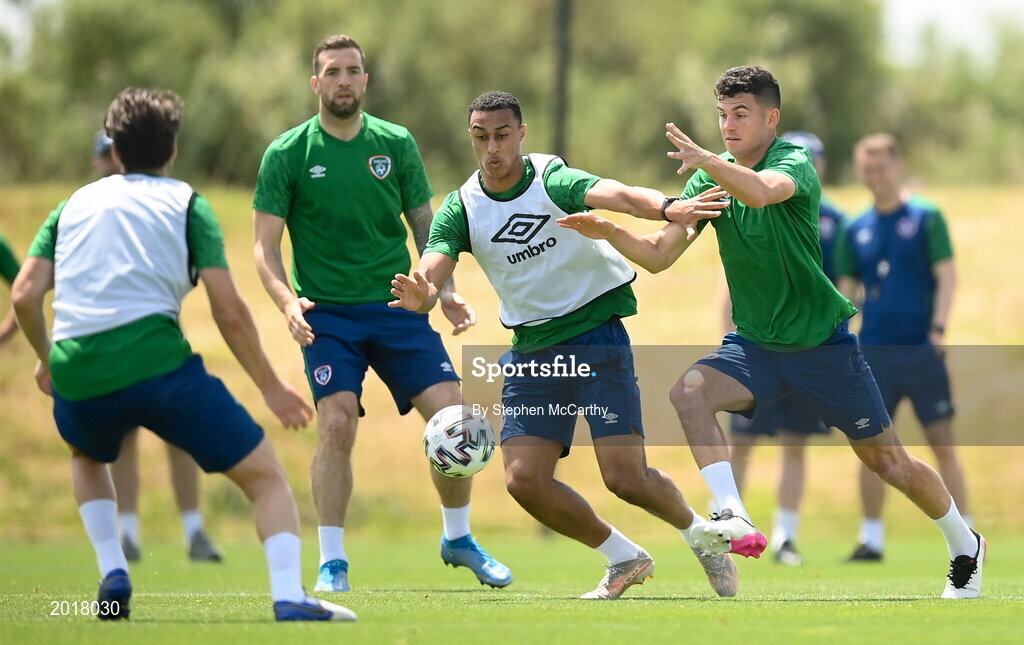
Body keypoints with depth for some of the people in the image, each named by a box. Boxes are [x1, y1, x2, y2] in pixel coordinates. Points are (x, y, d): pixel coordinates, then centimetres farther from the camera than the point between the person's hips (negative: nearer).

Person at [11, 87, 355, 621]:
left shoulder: (75, 204, 22)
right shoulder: (185, 202, 13)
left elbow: (24, 294, 10)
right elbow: (228, 312, 3)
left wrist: (45, 360, 28)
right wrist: (271, 388, 12)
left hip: (77, 377, 4)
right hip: (156, 362, -4)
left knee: (86, 456, 38)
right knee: (266, 477, 4)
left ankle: (113, 577, 20)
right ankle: (289, 597, -19)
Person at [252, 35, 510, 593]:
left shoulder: (397, 144, 6)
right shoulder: (287, 154, -2)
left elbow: (426, 227, 14)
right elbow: (266, 247, -2)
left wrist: (445, 290, 0)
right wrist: (288, 301, -19)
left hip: (396, 306, 2)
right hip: (327, 315, -2)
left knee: (451, 412, -9)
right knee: (337, 423, -19)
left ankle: (458, 538, 13)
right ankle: (332, 562, -6)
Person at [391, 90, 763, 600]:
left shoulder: (551, 179, -12)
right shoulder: (461, 209, 0)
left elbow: (613, 194, -32)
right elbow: (430, 273, -12)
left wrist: (667, 208, -53)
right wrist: (420, 295, -38)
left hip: (596, 330, -5)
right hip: (531, 348, 5)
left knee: (625, 477, -13)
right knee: (524, 479, -8)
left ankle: (700, 534, 19)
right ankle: (625, 559, 14)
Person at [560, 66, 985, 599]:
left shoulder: (795, 163, -17)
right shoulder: (709, 180, 0)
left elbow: (760, 192, -42)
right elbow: (659, 255, -5)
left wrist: (705, 158, -56)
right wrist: (609, 232, -21)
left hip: (823, 343, -4)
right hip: (754, 345, 4)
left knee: (887, 461, 5)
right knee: (689, 391, -27)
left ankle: (964, 543, 29)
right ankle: (733, 516, -31)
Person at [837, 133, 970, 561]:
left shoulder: (926, 218, 0)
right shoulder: (857, 230, 11)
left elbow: (947, 276, -4)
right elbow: (846, 291, 14)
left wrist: (938, 329, -14)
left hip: (921, 350, -4)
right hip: (873, 353, 4)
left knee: (942, 442, -3)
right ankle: (871, 538, 10)